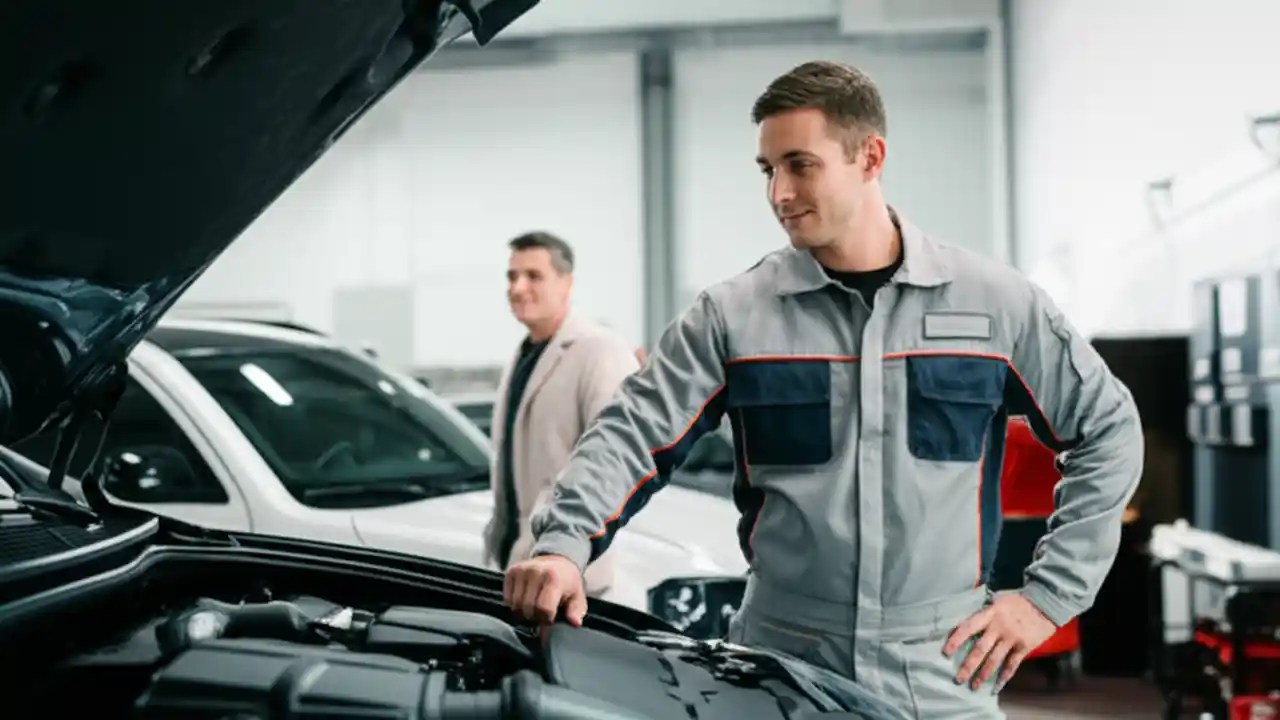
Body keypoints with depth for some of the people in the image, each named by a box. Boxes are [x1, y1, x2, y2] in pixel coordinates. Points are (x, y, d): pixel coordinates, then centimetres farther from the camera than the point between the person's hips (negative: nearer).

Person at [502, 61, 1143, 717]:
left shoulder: (996, 302, 1)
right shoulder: (732, 314, 0)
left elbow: (1109, 431, 8)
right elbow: (633, 435, -6)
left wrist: (1048, 596, 2)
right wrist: (565, 545, -25)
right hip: (780, 667, 0)